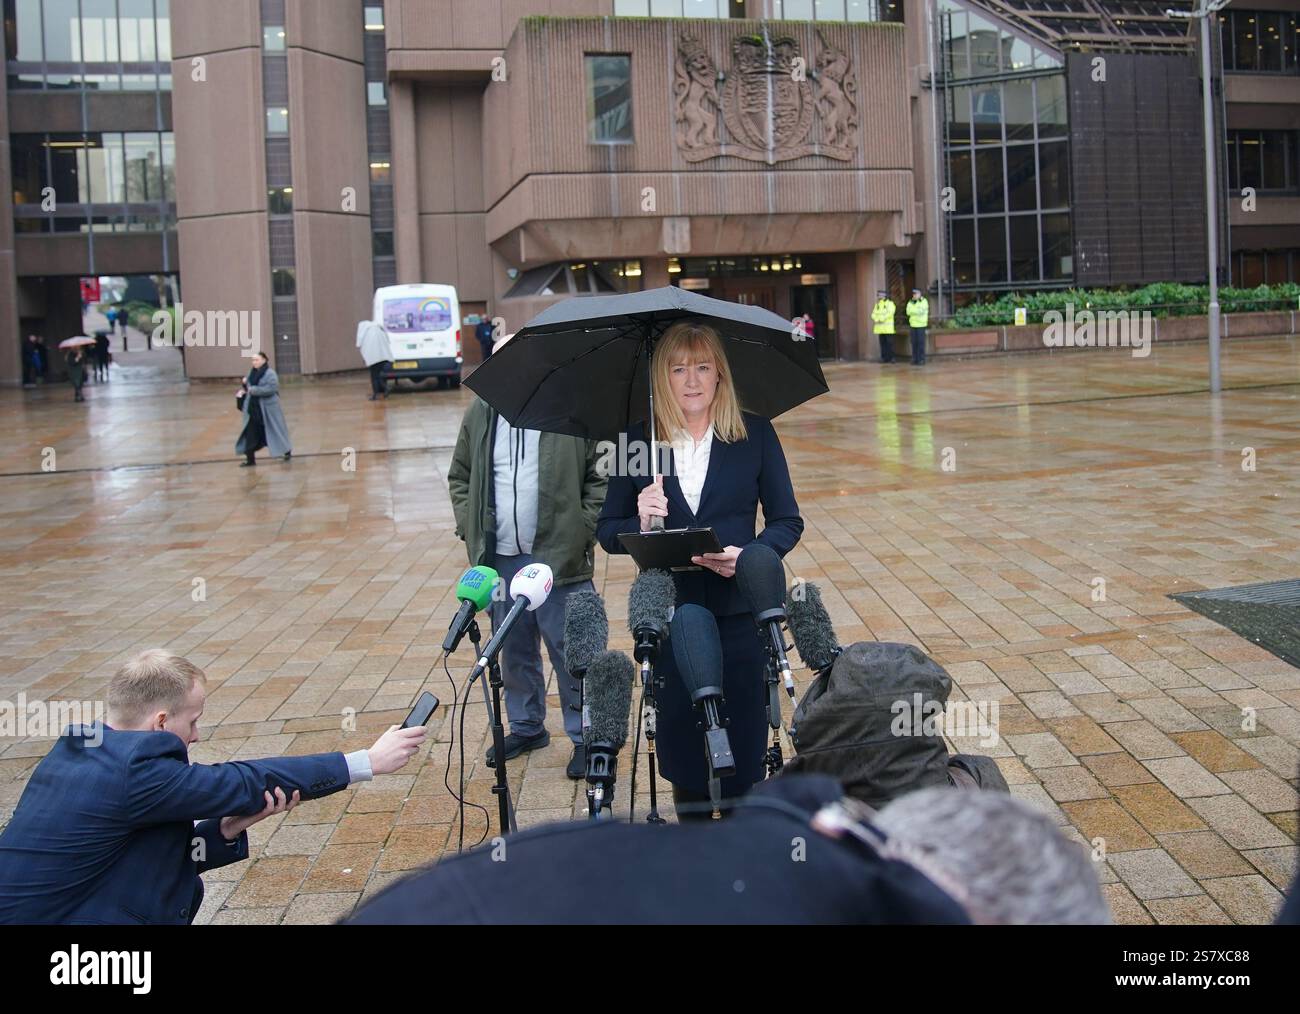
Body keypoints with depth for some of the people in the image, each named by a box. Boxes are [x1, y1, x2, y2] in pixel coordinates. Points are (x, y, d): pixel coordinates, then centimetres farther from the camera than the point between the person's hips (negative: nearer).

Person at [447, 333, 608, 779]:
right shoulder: (480, 413, 6)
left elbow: (602, 476, -5)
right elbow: (459, 475, 17)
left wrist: (584, 529, -10)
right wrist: (468, 525, 6)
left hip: (559, 557, -4)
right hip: (498, 558, 5)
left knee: (569, 651, 1)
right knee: (514, 651, 16)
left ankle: (583, 734, 15)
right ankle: (526, 726, 33)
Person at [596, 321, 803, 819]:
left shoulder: (755, 434, 2)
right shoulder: (636, 442, 3)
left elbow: (787, 522, 3)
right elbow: (607, 532, 7)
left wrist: (749, 556, -17)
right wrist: (639, 523, -16)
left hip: (740, 614, -1)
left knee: (743, 747, 4)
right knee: (679, 740, 9)